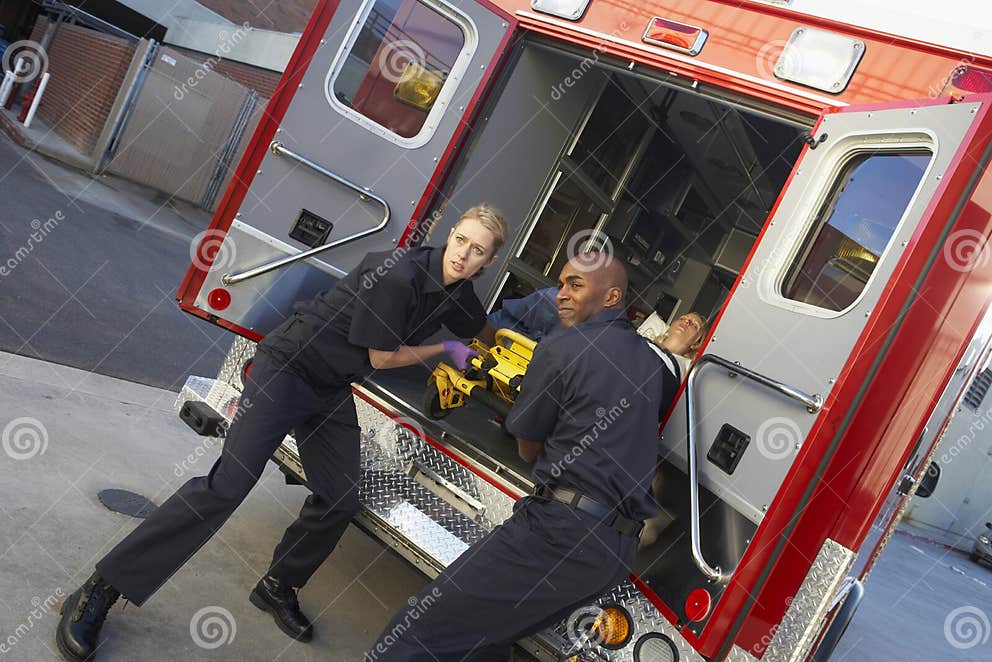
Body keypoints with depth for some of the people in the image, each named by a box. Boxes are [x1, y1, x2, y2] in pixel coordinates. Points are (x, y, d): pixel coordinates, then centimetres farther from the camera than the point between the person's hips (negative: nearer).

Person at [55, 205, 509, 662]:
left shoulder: (457, 290, 1)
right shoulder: (399, 275, -25)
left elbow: (485, 332, 25)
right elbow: (380, 358, -14)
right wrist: (444, 349, -3)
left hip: (332, 390, 8)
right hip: (287, 367, -8)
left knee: (340, 501, 3)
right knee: (229, 482, -16)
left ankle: (277, 589, 27)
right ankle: (100, 591, -9)